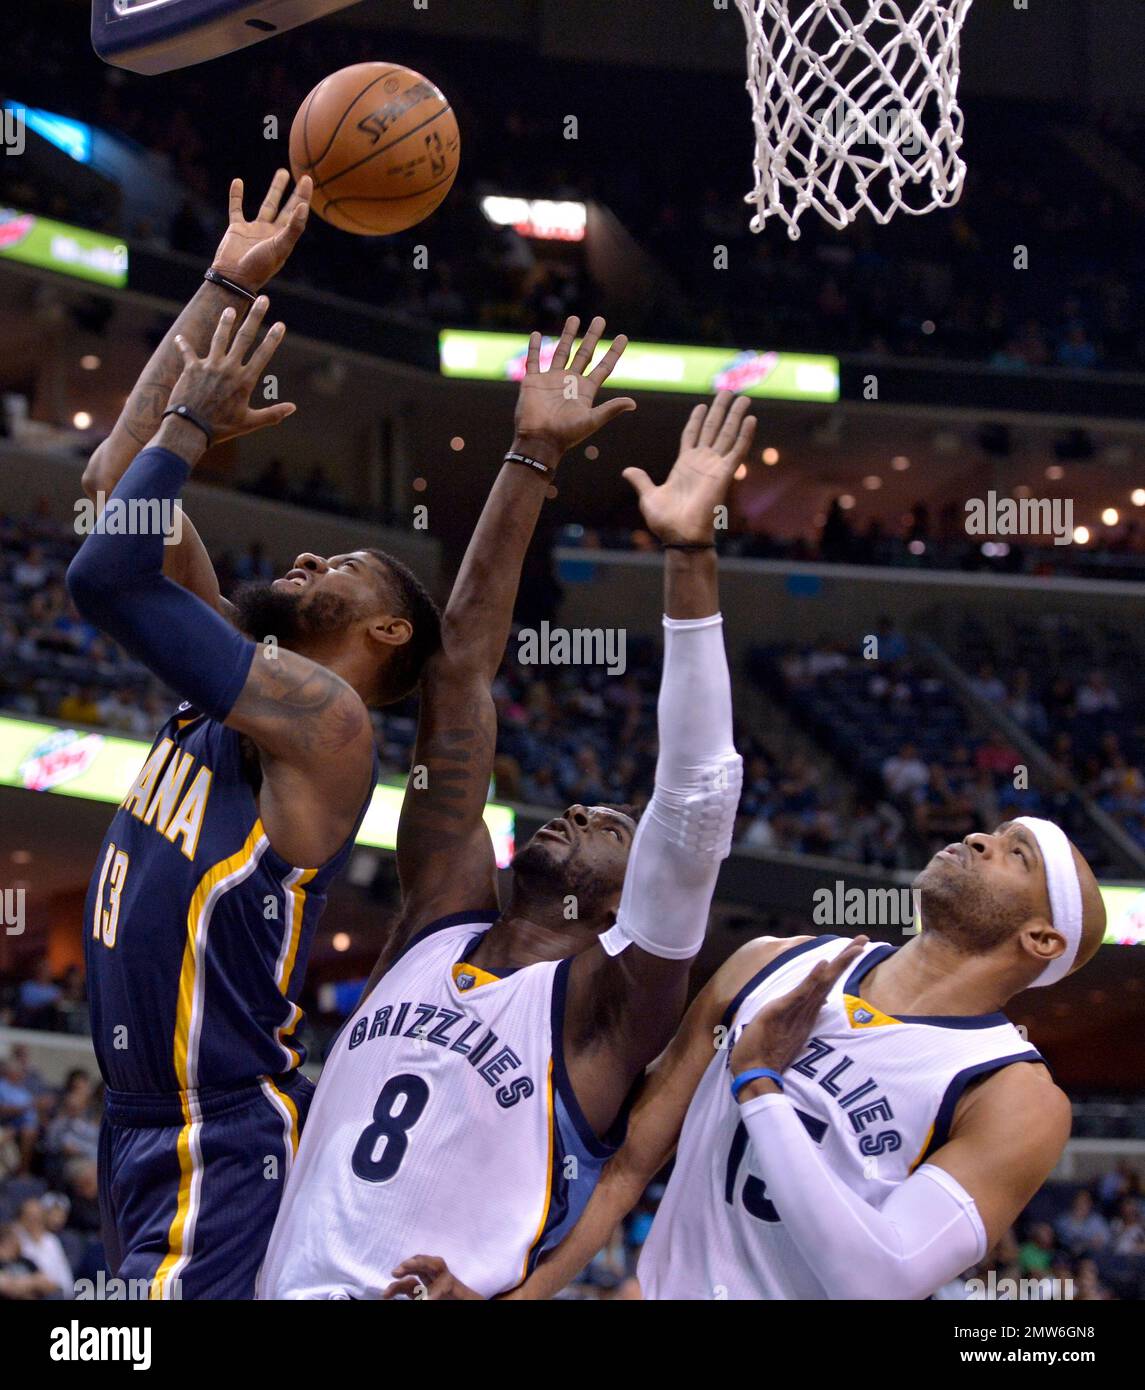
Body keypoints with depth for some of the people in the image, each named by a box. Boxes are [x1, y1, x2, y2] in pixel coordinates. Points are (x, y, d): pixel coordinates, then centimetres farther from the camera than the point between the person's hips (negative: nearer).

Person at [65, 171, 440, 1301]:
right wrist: (225, 292, 16)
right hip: (142, 1126, 9)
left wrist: (194, 424, -6)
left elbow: (105, 575, -20)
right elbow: (116, 479, 16)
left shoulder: (322, 714, -10)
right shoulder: (236, 682, 14)